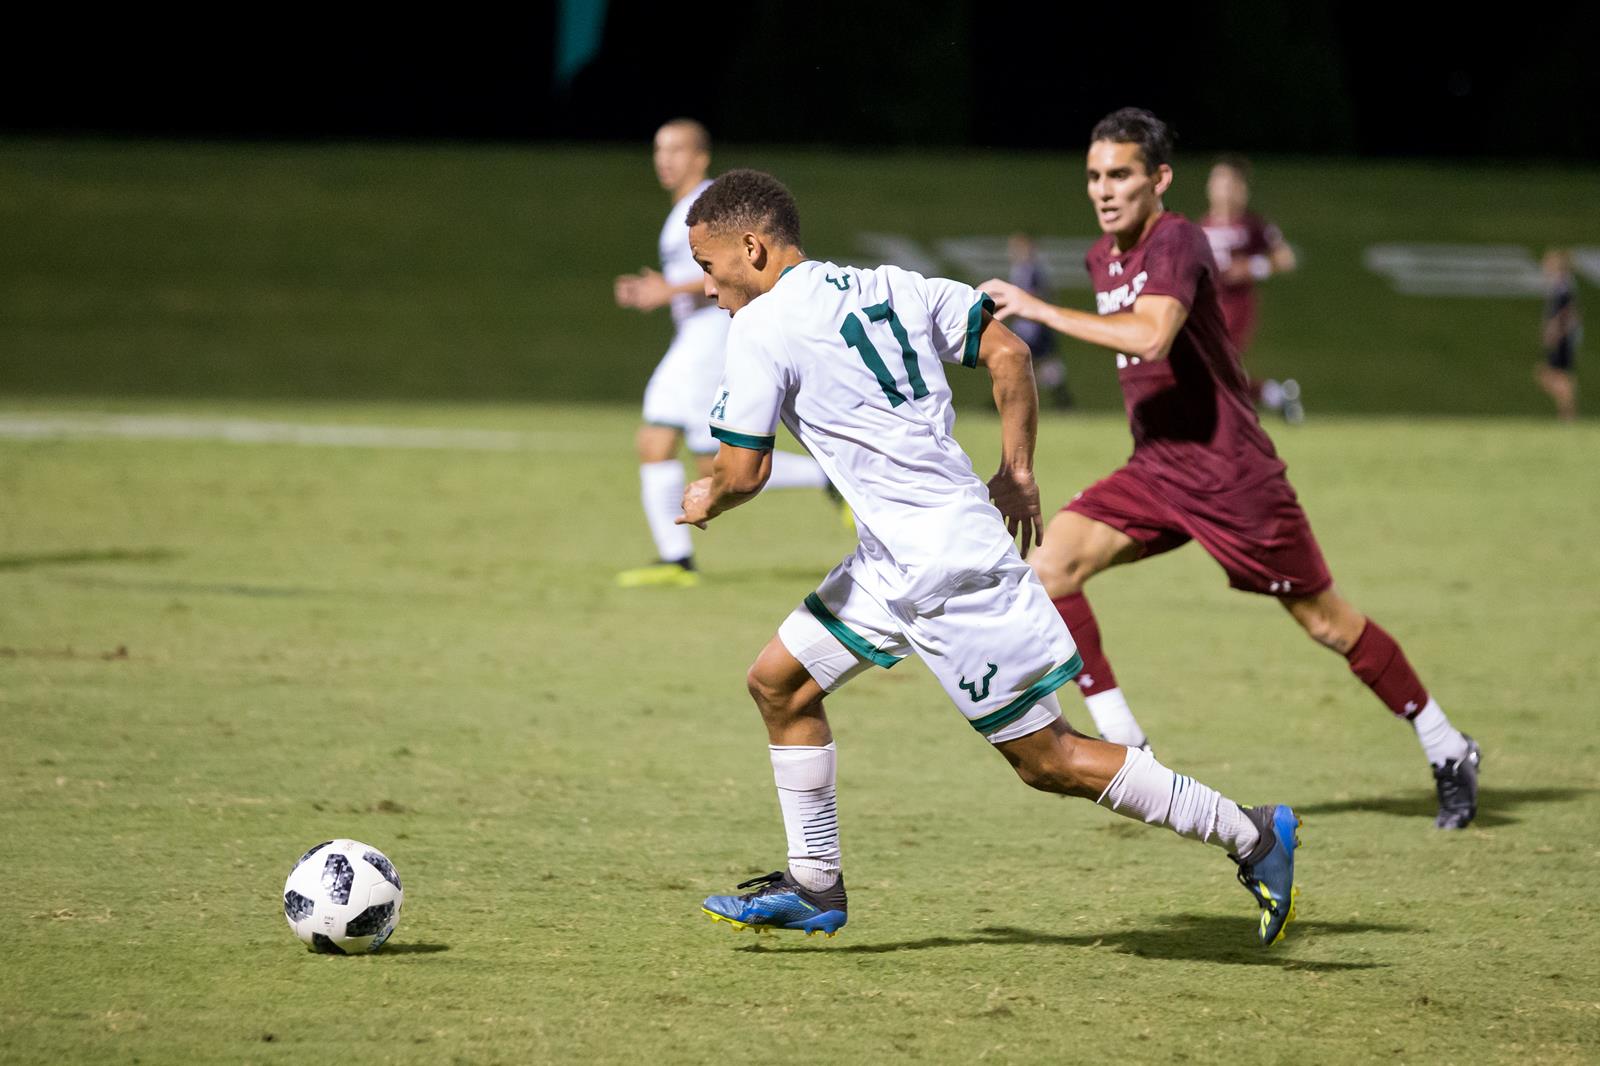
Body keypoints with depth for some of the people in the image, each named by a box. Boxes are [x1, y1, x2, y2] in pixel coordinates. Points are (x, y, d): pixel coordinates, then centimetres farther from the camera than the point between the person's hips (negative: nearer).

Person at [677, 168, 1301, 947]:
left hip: (946, 571, -10)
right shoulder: (888, 289, 12)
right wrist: (1016, 473, 14)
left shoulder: (760, 328, -11)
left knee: (1046, 758, -3)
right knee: (779, 681, 15)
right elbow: (1007, 351, 10)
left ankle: (1249, 834, 2)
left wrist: (706, 500, 9)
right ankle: (814, 886, 21)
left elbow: (743, 471, -13)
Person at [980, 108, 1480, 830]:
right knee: (1048, 567, -12)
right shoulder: (1102, 258, 10)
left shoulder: (1177, 242, -17)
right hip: (1153, 469, 8)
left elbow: (1151, 336, -35)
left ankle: (1448, 753, 19)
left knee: (1326, 622, 1)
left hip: (1229, 471, -8)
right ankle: (1126, 750, -8)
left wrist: (1041, 311, -34)